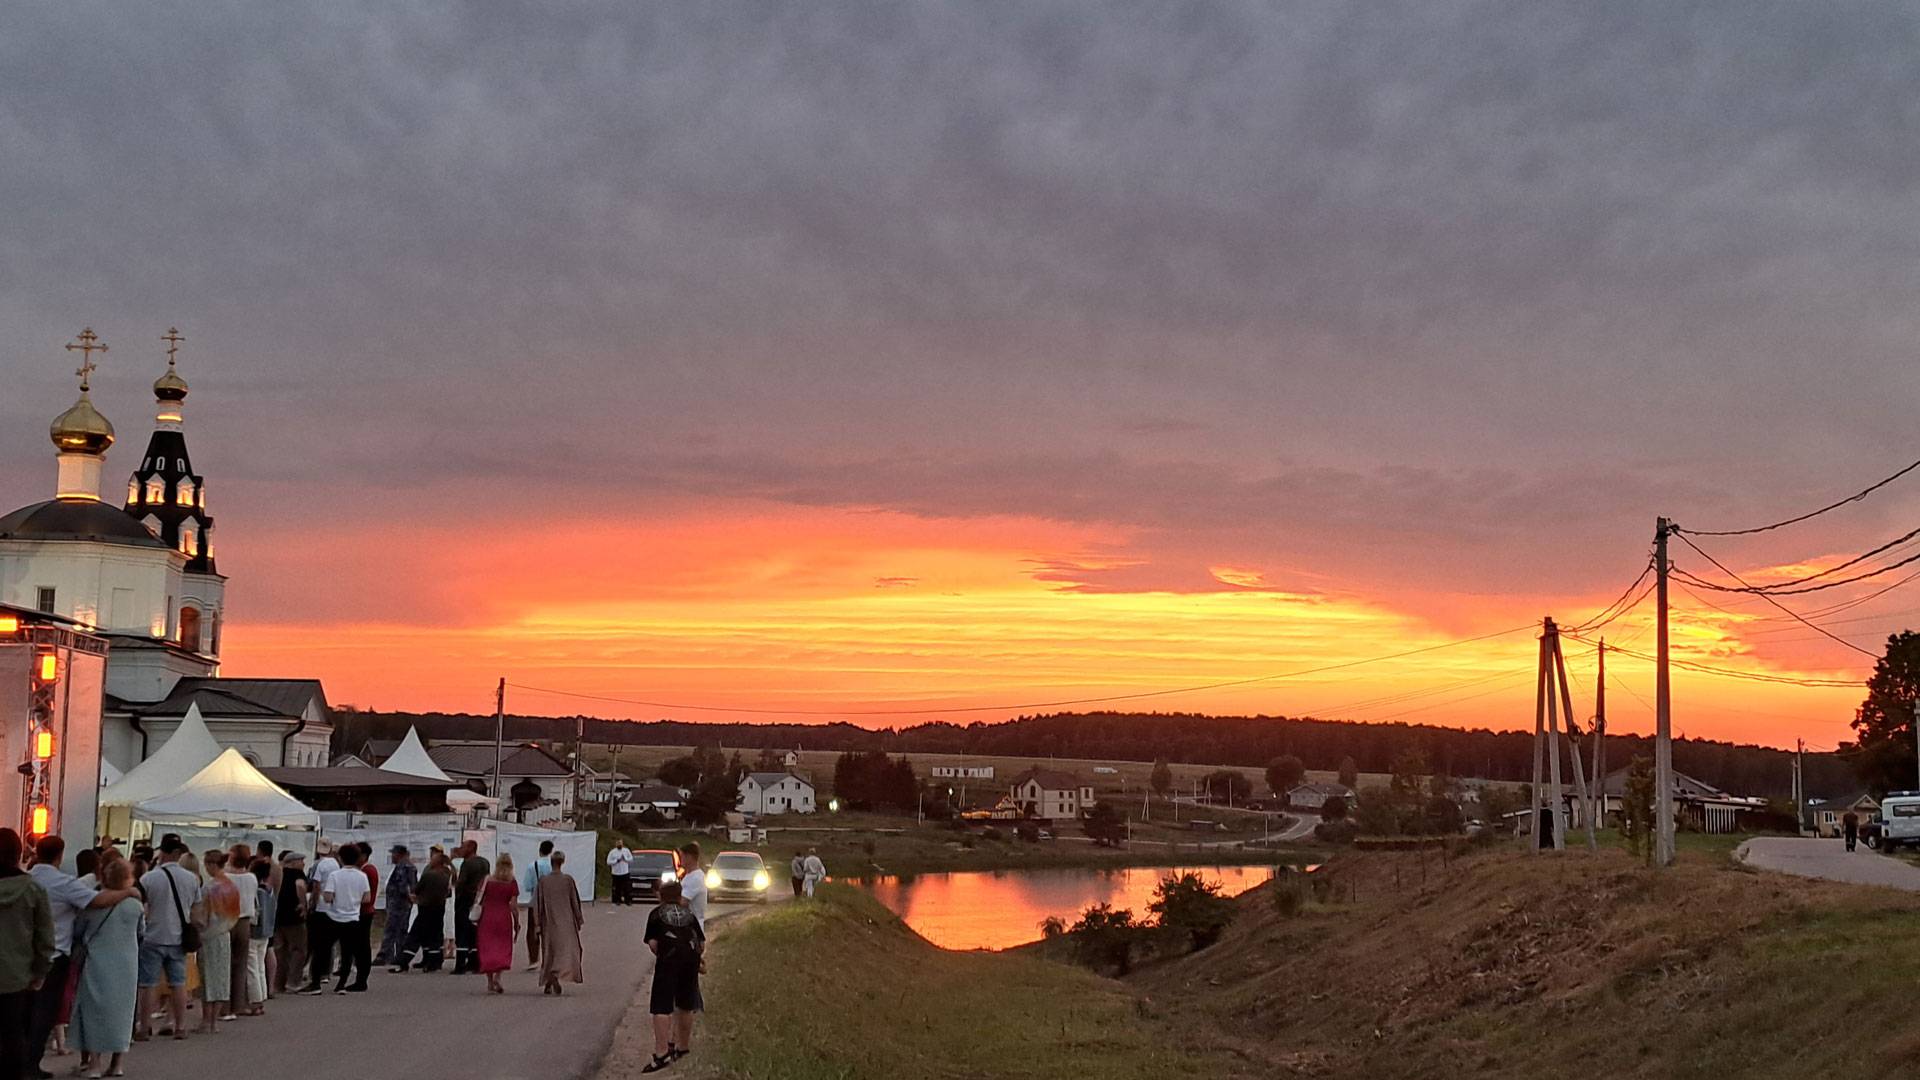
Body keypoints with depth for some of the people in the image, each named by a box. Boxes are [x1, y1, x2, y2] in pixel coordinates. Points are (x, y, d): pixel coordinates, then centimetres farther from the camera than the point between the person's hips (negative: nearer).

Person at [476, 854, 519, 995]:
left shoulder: (487, 880, 0)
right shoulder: (511, 883, -3)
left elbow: (479, 901, 1)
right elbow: (514, 905, -5)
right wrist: (517, 924, 4)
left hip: (487, 917, 1)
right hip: (504, 918, -1)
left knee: (487, 949, 7)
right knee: (503, 949, 9)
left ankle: (490, 983, 4)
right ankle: (497, 976, -12)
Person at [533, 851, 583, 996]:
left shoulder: (543, 881, -3)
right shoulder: (568, 880, -7)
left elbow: (538, 904, -2)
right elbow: (575, 902, -2)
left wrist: (537, 924, 3)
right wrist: (578, 920, 7)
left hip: (549, 922, 2)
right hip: (566, 922, -2)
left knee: (549, 952, 15)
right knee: (566, 950, -1)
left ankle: (547, 984, 20)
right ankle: (556, 975, -24)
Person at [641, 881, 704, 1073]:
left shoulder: (656, 913, 14)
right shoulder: (689, 913, 22)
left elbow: (652, 942, 1)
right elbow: (702, 942, 16)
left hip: (668, 959, -4)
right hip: (691, 958, 4)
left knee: (661, 1006, -7)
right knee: (685, 1006, 18)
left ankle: (662, 1053, -18)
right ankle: (682, 1047, 32)